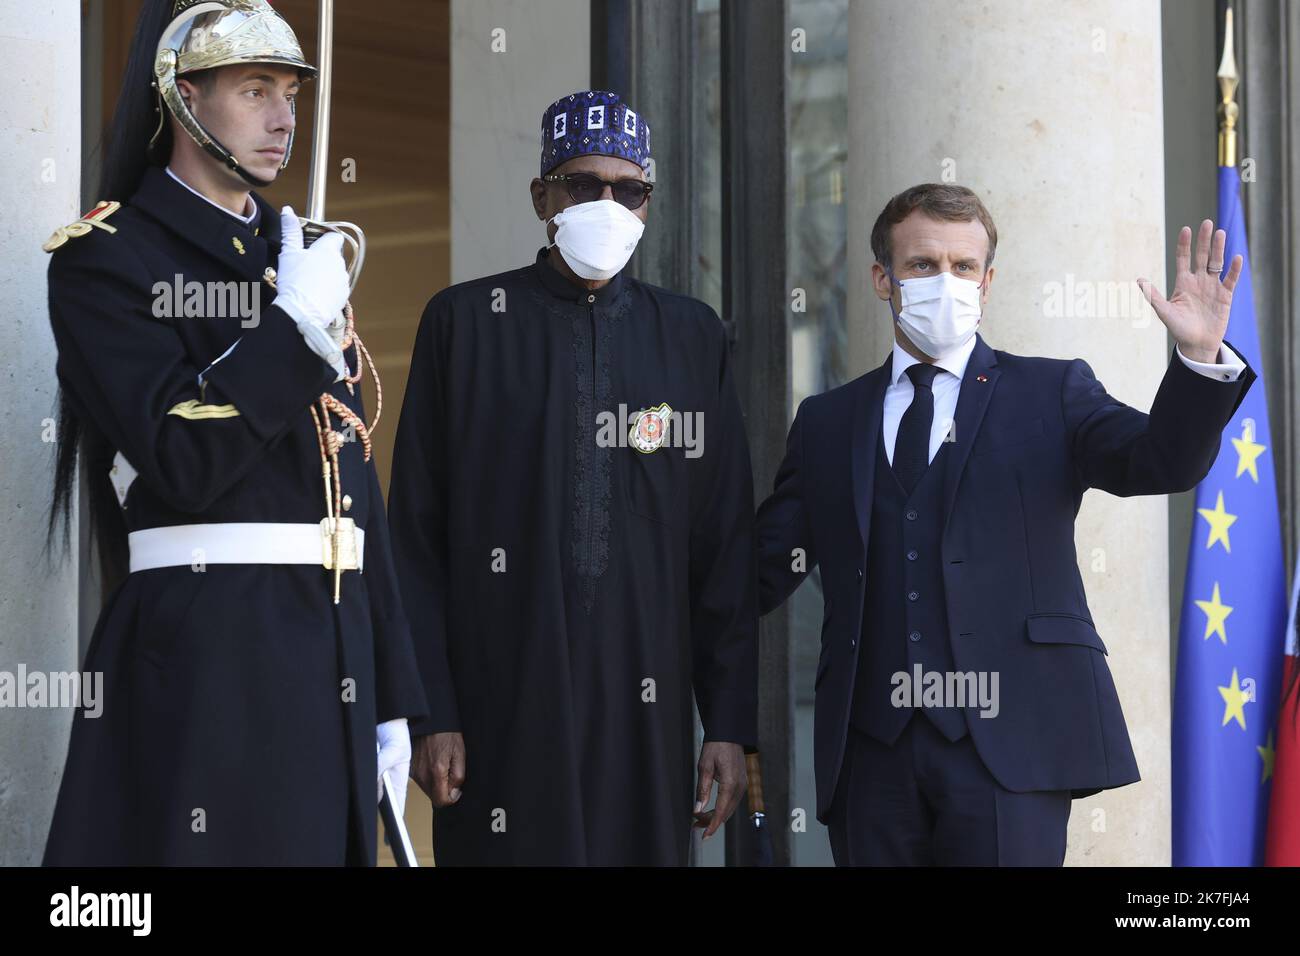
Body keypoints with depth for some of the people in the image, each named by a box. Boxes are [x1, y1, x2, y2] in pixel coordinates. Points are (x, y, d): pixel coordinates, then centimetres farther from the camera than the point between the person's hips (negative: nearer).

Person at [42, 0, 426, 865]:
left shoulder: (303, 258, 18)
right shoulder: (107, 257, -4)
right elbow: (180, 465, -16)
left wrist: (392, 695, 15)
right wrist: (295, 327, -14)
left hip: (333, 653, 7)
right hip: (205, 654, -7)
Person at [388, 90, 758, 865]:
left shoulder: (694, 336, 11)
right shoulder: (464, 321, 5)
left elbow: (728, 547, 10)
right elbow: (417, 536, 2)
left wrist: (732, 723, 4)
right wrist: (430, 714, -5)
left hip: (647, 710, 2)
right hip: (503, 707, -2)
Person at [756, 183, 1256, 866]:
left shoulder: (1051, 394, 10)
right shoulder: (827, 423, 16)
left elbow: (1160, 462, -6)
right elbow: (761, 572, 12)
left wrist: (1199, 356, -23)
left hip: (1008, 736, -2)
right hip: (873, 747, 2)